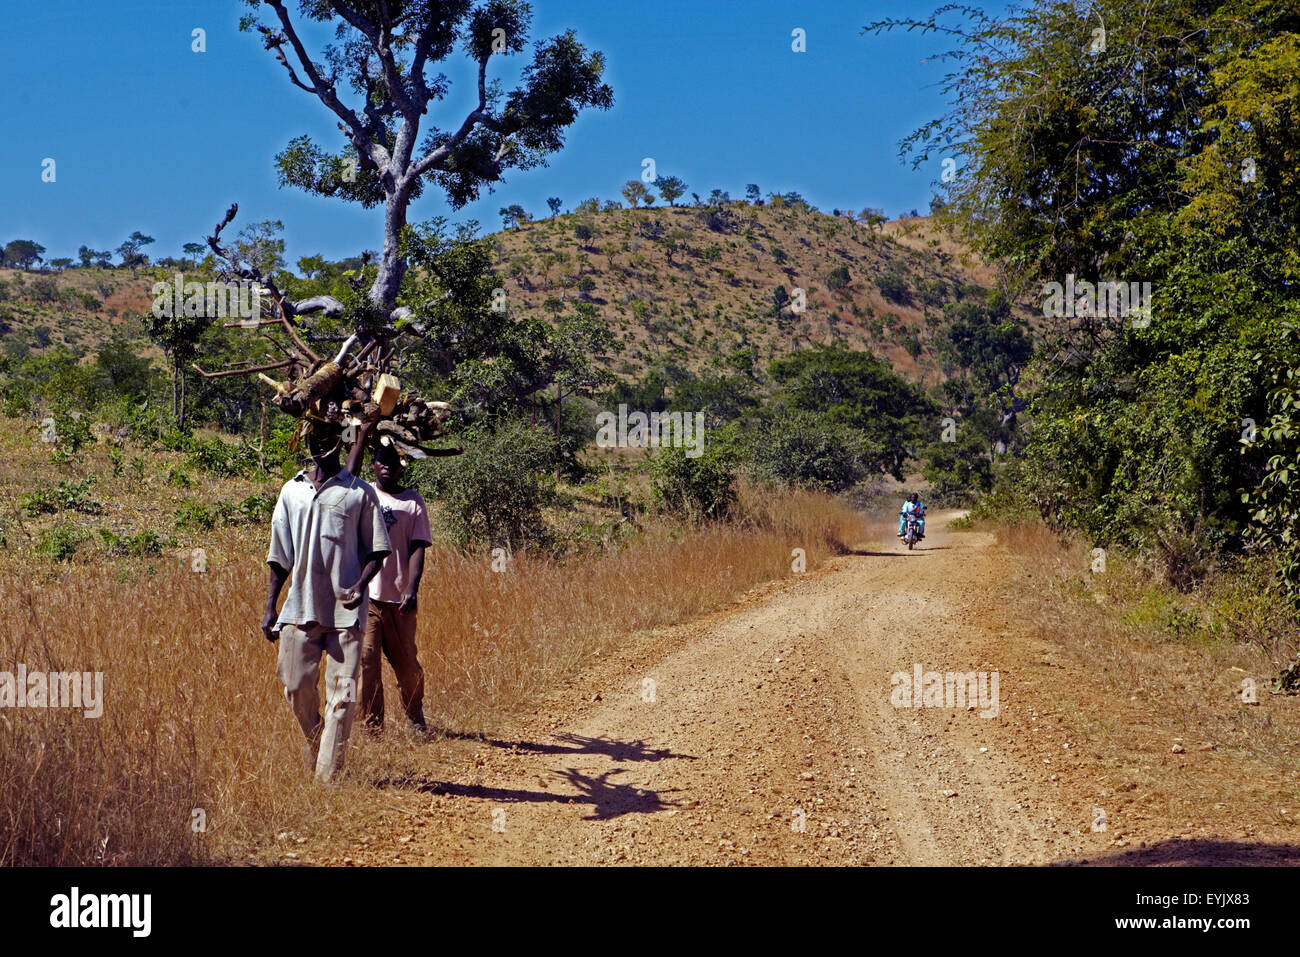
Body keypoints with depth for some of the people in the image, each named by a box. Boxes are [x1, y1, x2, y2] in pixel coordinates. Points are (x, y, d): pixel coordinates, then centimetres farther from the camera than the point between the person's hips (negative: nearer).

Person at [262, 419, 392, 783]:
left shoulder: (360, 492, 3)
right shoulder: (291, 491, 12)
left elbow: (377, 549, 4)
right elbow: (280, 555, 15)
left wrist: (361, 585, -14)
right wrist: (270, 607, 10)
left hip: (345, 609, -3)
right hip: (300, 607, 3)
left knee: (342, 695, -7)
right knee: (297, 688, 4)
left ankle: (328, 778, -3)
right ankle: (316, 751, 30)